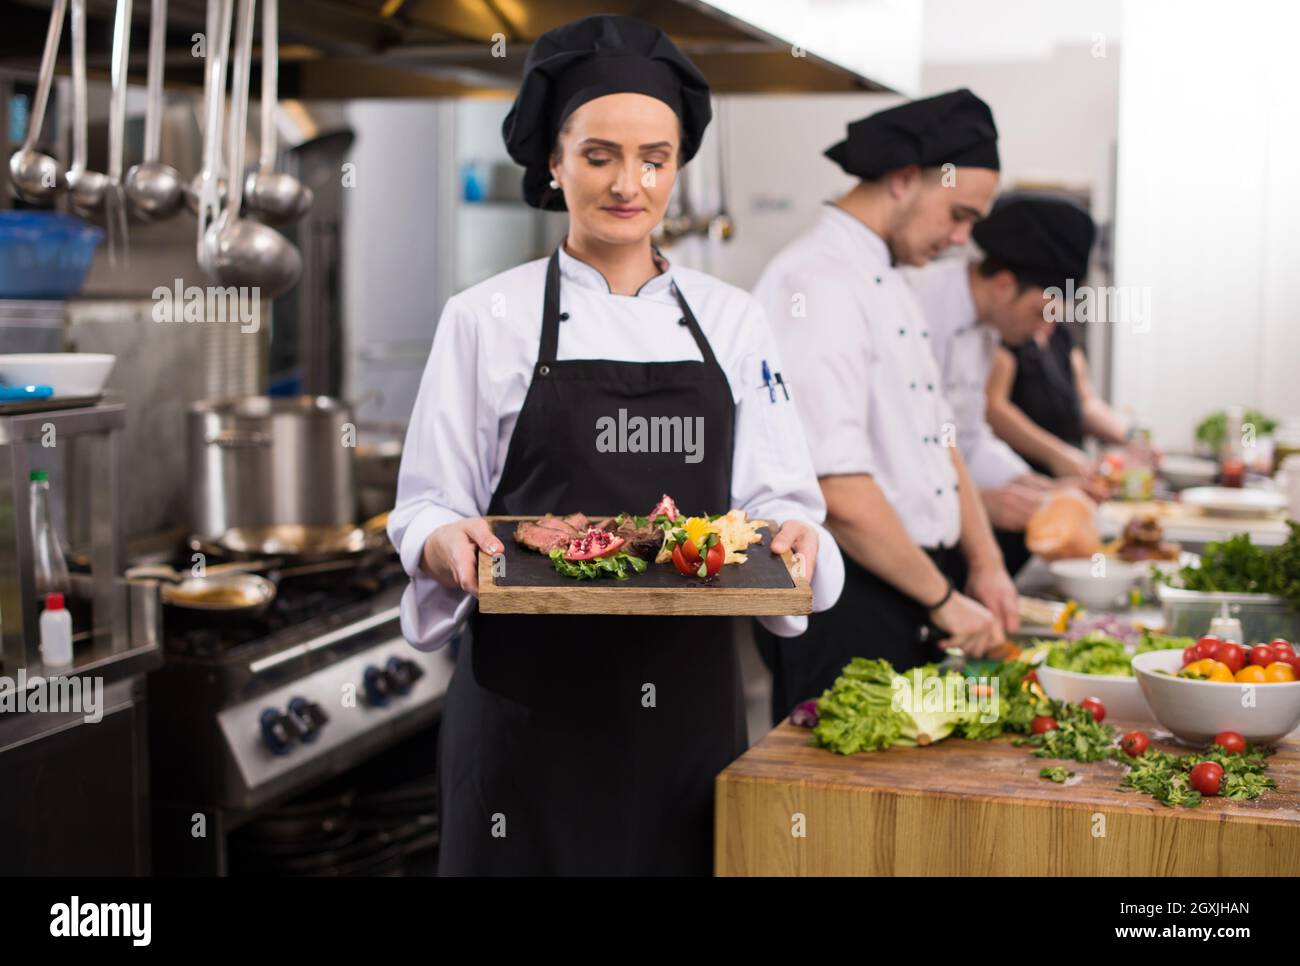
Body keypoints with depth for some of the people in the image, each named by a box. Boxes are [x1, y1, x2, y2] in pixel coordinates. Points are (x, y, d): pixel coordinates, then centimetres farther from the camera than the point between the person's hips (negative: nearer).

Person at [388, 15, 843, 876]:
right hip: (531, 698, -2)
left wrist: (793, 537, -15)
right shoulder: (486, 318, 0)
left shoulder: (731, 320, 7)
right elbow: (428, 510, 0)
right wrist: (451, 545, -21)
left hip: (686, 696, 3)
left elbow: (777, 498, 7)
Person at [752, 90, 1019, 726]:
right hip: (841, 602, -10)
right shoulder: (816, 285, -19)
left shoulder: (888, 285, 15)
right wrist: (945, 599, -16)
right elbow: (839, 494, -25)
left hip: (906, 592, 10)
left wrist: (984, 564, 8)